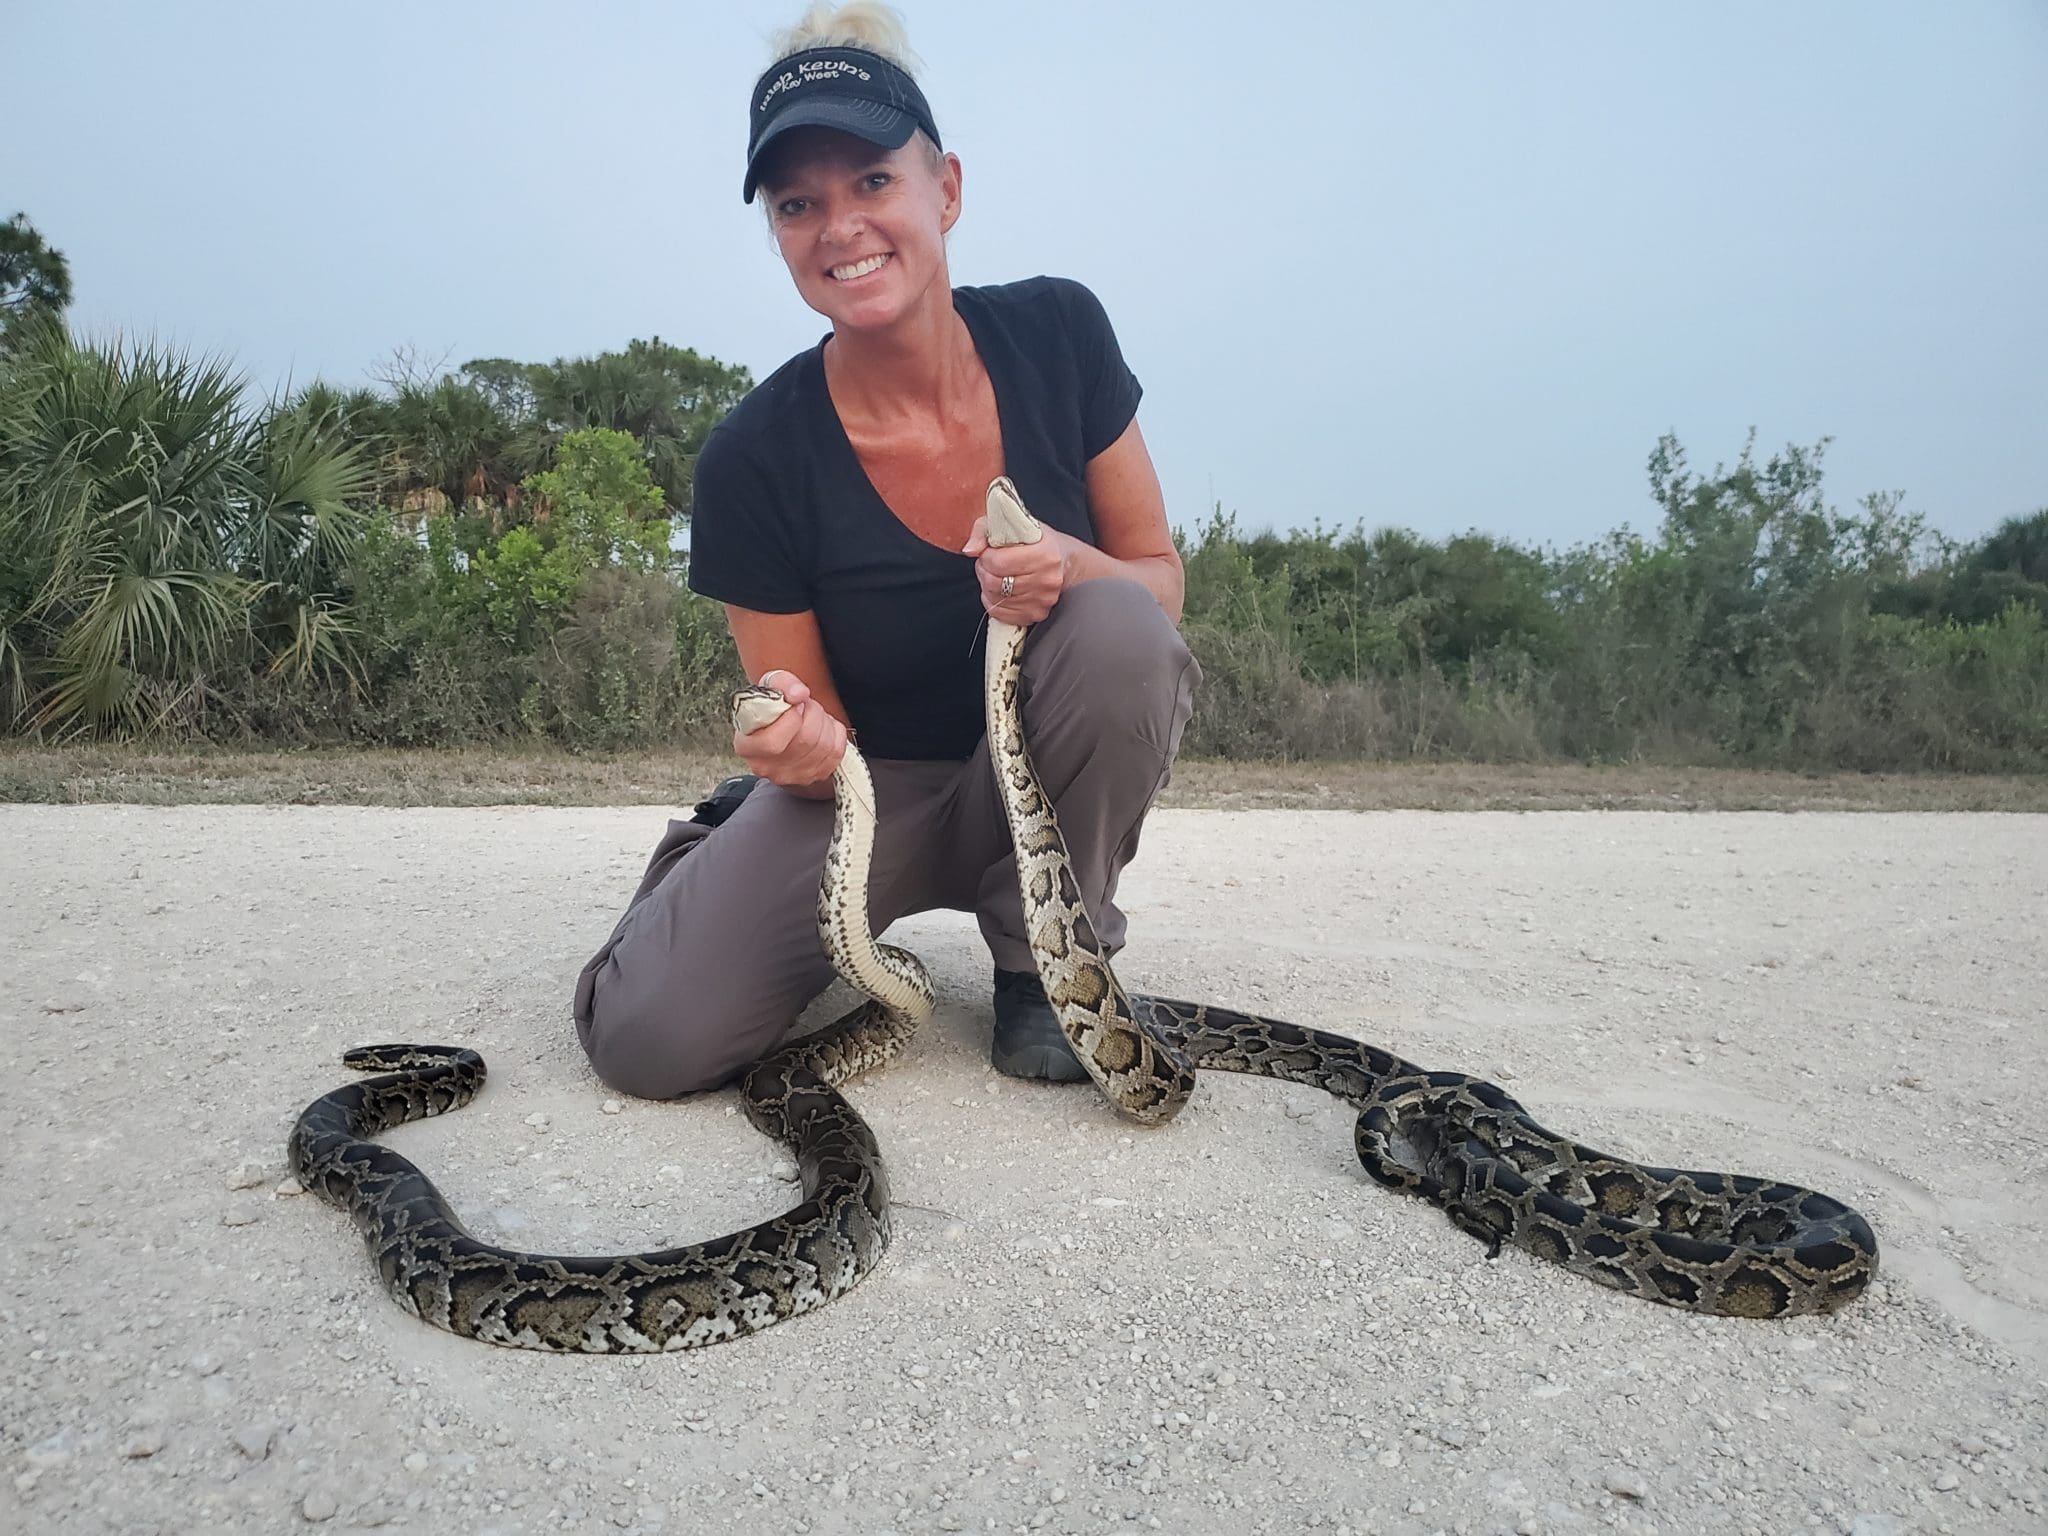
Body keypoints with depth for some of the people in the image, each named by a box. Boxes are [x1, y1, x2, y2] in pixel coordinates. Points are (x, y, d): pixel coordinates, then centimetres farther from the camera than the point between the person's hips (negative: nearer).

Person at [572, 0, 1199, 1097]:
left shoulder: (1056, 335, -11)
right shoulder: (756, 457, -16)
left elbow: (1161, 583, -5)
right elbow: (821, 732, -9)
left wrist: (1070, 568, -28)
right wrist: (799, 744, -34)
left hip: (1038, 778, 2)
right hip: (872, 788, -1)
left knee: (1118, 627, -31)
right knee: (650, 1039, -20)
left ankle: (1040, 957, -7)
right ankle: (718, 857, 17)